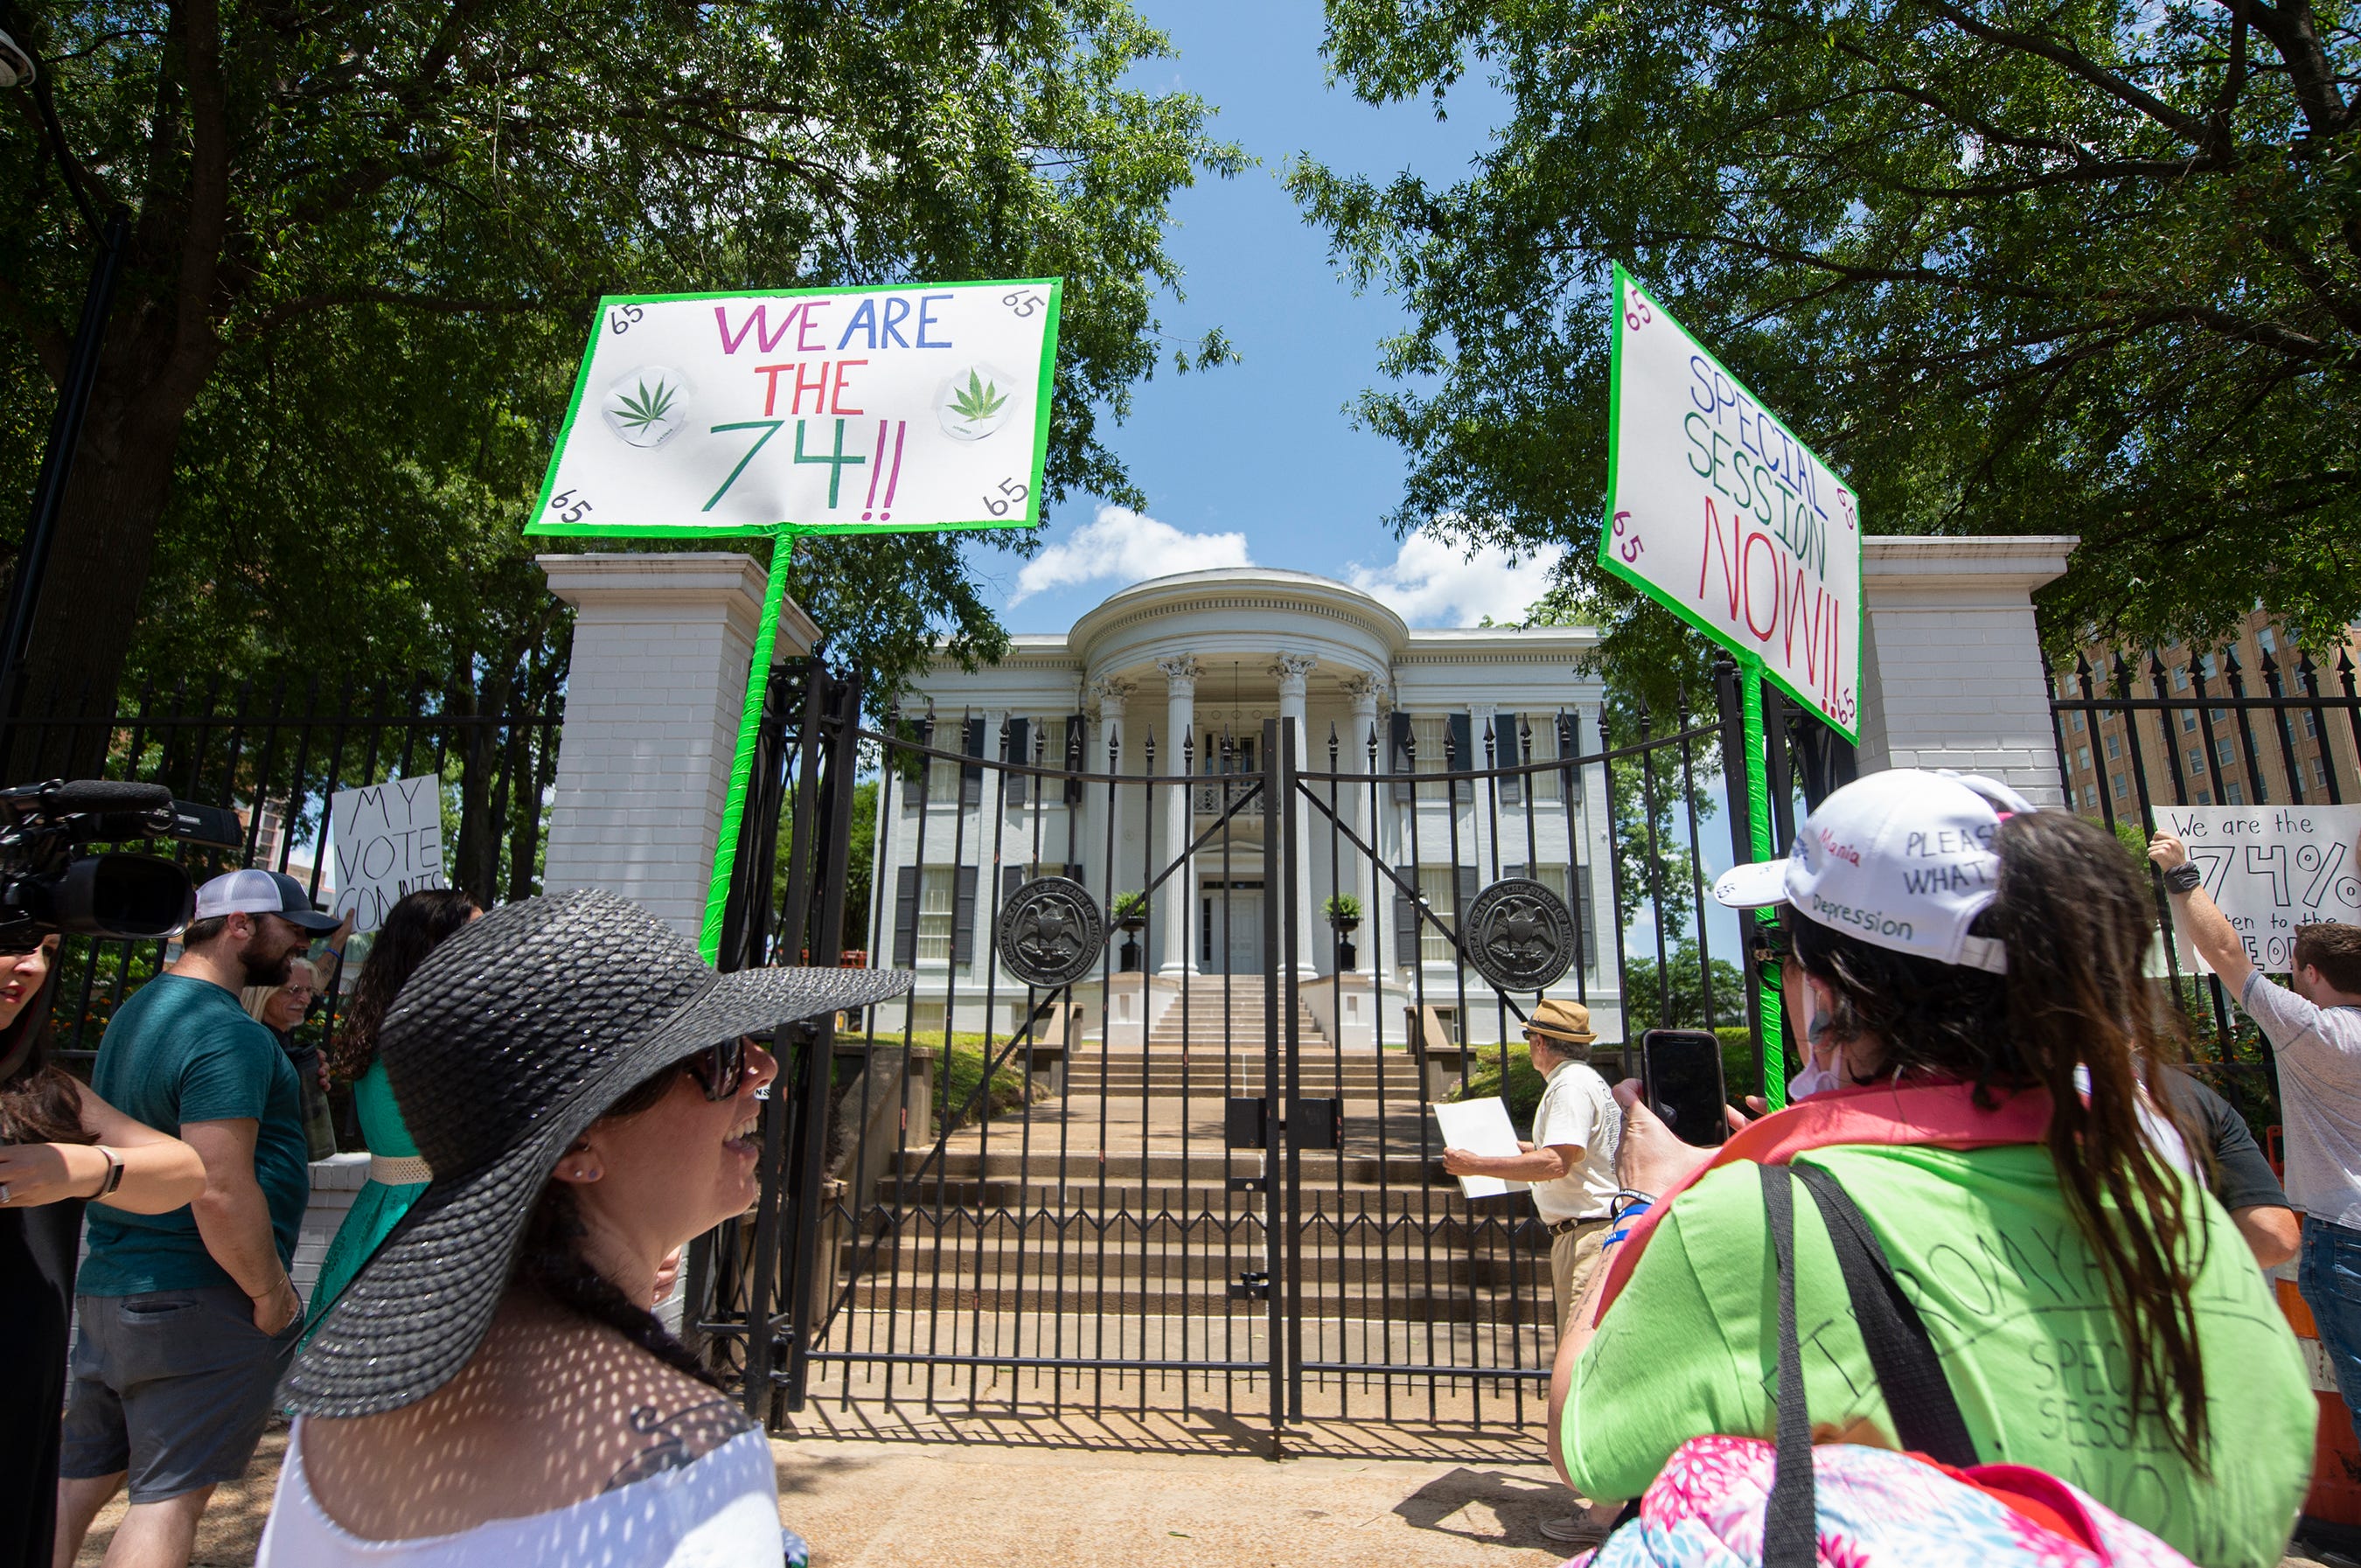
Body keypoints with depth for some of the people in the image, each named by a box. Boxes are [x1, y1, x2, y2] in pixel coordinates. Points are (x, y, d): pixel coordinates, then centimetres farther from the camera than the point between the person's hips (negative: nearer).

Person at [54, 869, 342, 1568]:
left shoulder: (138, 1009, 10)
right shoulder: (227, 1033, -23)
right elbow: (220, 1193, -27)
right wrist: (271, 1292, -14)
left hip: (105, 1281, 9)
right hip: (198, 1300, -9)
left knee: (77, 1473, 20)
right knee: (171, 1492, 2)